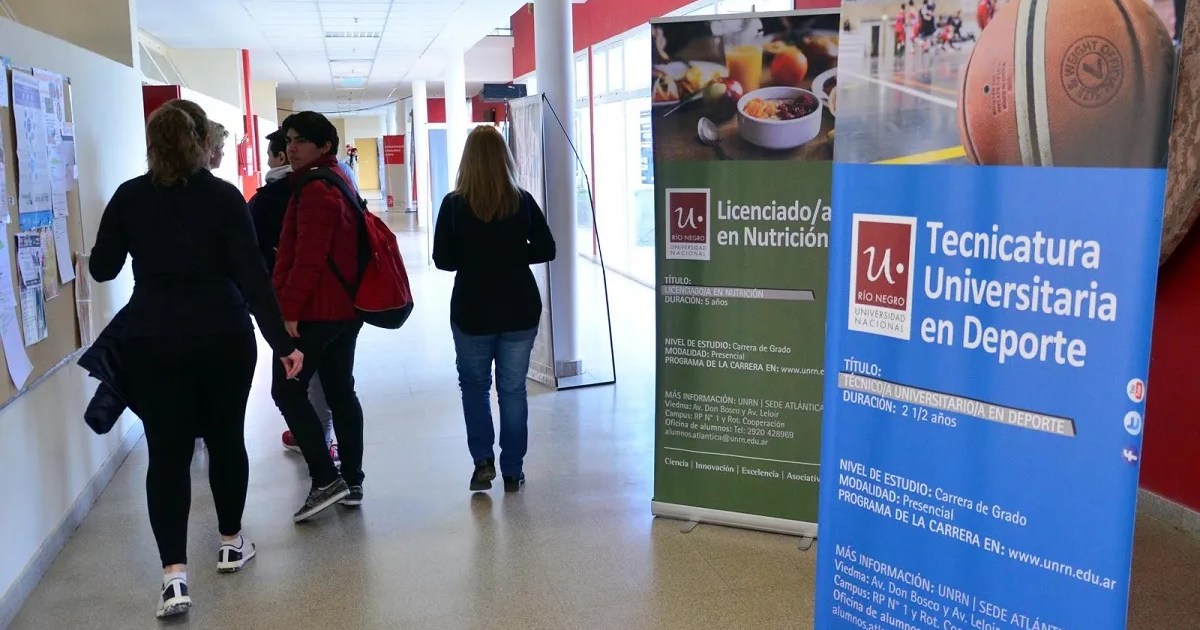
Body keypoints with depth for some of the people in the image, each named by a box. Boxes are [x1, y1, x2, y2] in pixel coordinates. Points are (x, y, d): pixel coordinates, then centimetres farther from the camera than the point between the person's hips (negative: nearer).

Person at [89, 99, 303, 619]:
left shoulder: (129, 197, -1)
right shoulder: (223, 196, -6)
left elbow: (102, 269, 7)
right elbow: (252, 274, -12)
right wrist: (281, 342, -10)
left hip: (151, 342, 1)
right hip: (223, 337, 0)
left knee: (167, 452, 3)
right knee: (225, 439, 15)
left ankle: (174, 575, -4)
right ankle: (231, 543, 29)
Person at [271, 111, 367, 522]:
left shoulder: (315, 189, -15)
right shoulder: (337, 181, 18)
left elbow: (308, 258, -23)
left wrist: (289, 310, -21)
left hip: (316, 310, -10)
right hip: (345, 307, 10)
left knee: (287, 391, -2)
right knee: (340, 390, 12)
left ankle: (326, 480, -5)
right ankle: (352, 482, 16)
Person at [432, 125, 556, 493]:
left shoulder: (454, 204, -9)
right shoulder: (523, 201, -5)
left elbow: (443, 260, -6)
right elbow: (546, 250, -1)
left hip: (472, 311, -1)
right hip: (520, 310, 1)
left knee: (474, 386, 17)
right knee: (513, 389, 10)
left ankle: (483, 461, 7)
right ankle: (512, 471, 15)